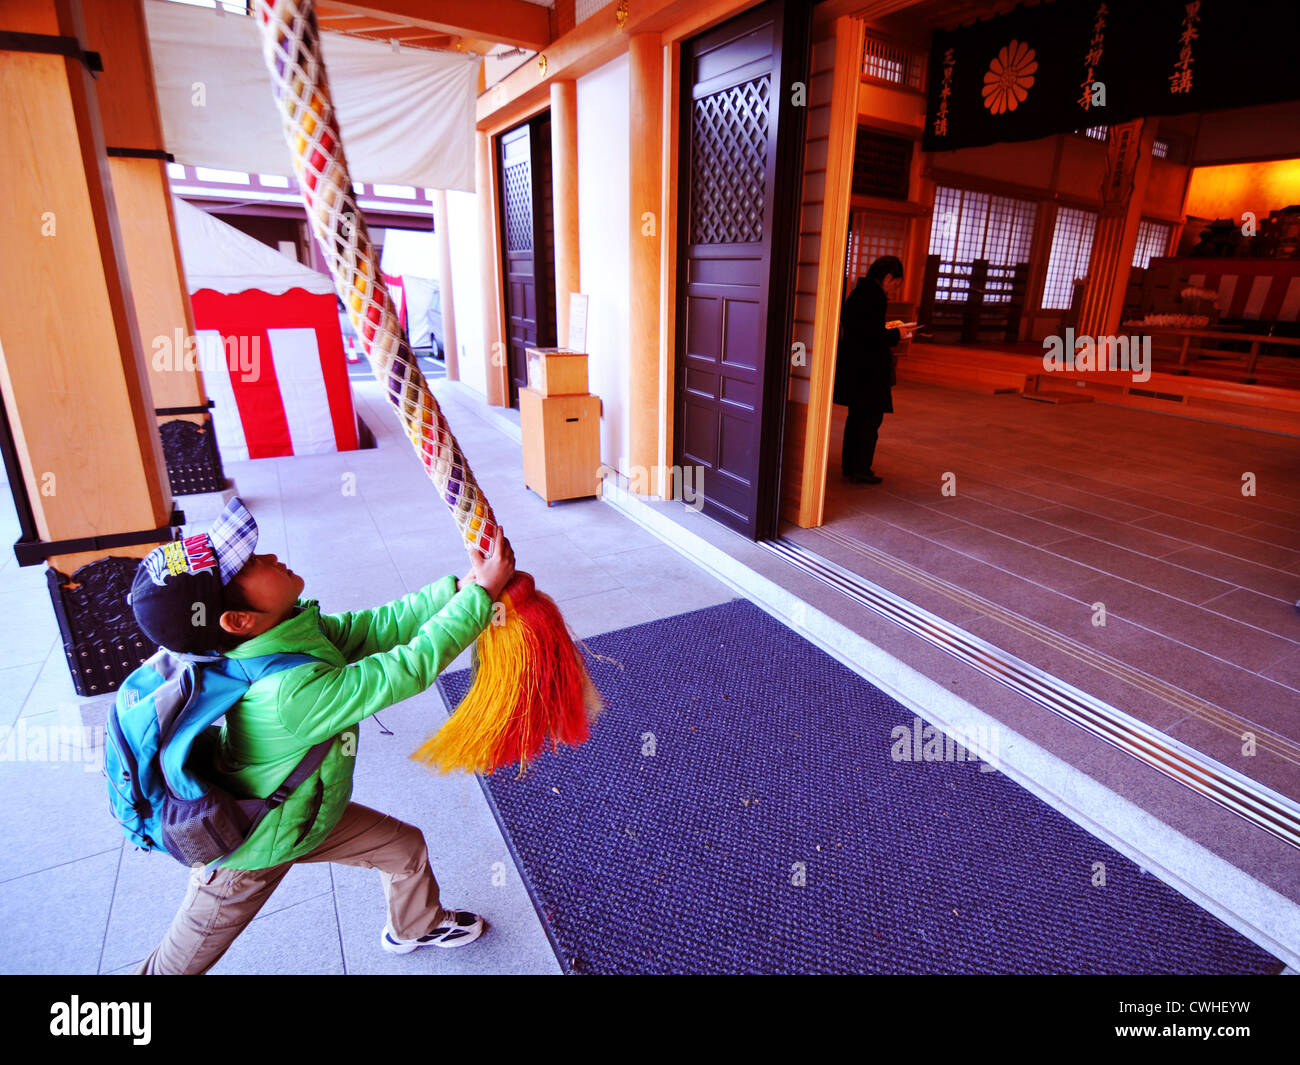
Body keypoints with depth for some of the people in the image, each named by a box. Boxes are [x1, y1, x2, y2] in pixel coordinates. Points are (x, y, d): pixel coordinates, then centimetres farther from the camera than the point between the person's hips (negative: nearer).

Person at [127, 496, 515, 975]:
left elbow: (376, 627, -16)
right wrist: (482, 592, -38)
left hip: (305, 813, 7)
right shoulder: (291, 693, -44)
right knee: (177, 964, 21)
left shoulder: (292, 628, -21)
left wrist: (458, 587, -22)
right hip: (248, 856, -7)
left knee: (405, 847, 19)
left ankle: (417, 927, 48)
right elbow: (411, 667, -42)